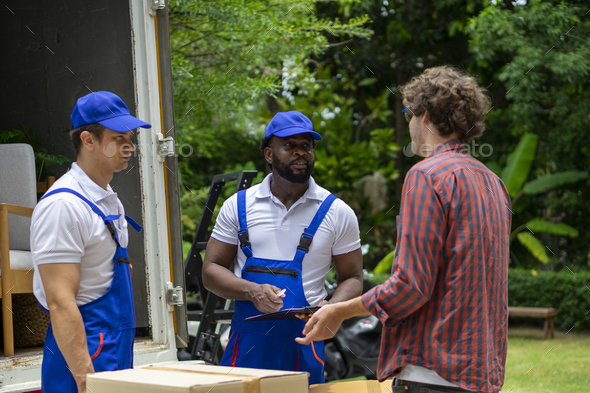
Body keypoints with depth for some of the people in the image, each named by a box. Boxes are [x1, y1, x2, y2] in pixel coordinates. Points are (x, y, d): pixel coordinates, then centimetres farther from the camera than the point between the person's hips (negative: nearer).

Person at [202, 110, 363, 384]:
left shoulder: (337, 213, 5)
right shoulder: (238, 205, 7)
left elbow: (352, 279, 9)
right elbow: (211, 270, 7)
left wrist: (330, 309, -13)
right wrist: (252, 292, -13)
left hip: (304, 341, -1)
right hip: (246, 342, 1)